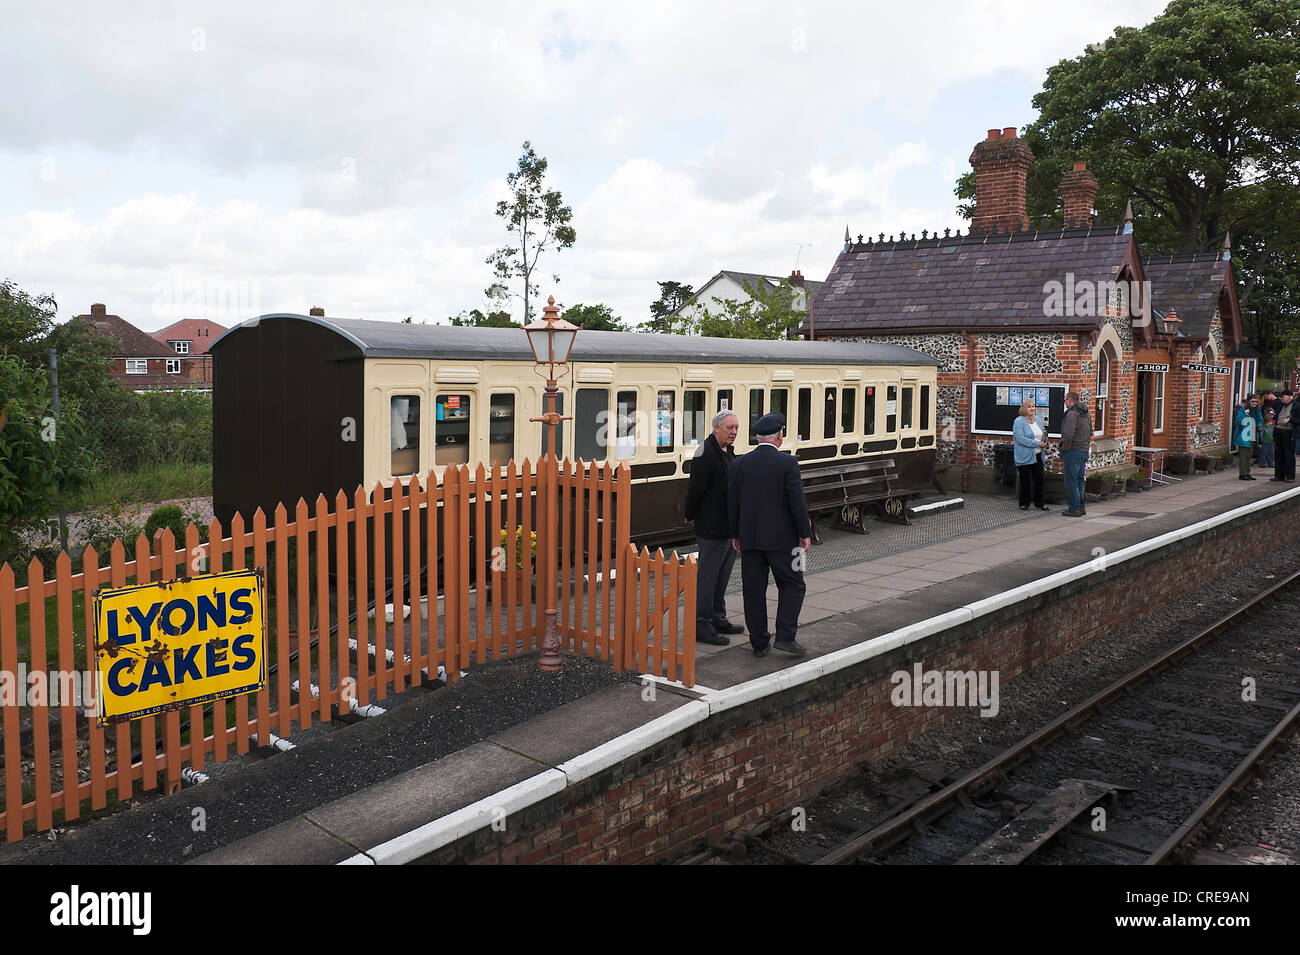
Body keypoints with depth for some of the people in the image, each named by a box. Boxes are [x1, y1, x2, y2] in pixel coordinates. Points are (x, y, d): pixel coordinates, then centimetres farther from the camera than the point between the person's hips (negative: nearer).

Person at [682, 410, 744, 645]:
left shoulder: (729, 452, 13)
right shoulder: (706, 453, -17)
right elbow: (695, 488, -18)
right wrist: (691, 516, -7)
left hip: (730, 527, 10)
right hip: (712, 528, -10)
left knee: (722, 575, 18)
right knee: (707, 576, -3)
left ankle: (718, 619, 29)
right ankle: (701, 625, 4)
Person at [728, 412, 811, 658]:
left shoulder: (740, 463, 2)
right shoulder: (787, 463, -9)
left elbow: (732, 501, 5)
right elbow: (797, 501, -10)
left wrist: (735, 534, 14)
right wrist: (805, 534, -1)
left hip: (749, 537, 4)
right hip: (780, 537, -3)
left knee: (754, 591, 8)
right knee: (792, 585, 9)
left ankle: (759, 643, 13)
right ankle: (784, 637, -1)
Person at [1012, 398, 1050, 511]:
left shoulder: (1038, 419, 12)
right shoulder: (1019, 422, -10)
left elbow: (1042, 434, 25)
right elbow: (1020, 438, -21)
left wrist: (1044, 441, 2)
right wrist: (1037, 444, -21)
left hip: (1038, 456, 6)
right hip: (1025, 457, -6)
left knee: (1039, 480, 8)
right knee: (1025, 481, 1)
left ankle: (1039, 503, 17)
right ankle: (1024, 504, 13)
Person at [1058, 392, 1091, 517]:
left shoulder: (1072, 414, -14)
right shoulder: (1085, 414, 15)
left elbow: (1068, 435, -21)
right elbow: (1090, 433, 22)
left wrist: (1063, 453, -13)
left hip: (1073, 451, -9)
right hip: (1084, 452, 9)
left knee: (1071, 481, -4)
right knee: (1079, 481, 15)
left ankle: (1074, 509, -3)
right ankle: (1080, 507, 19)